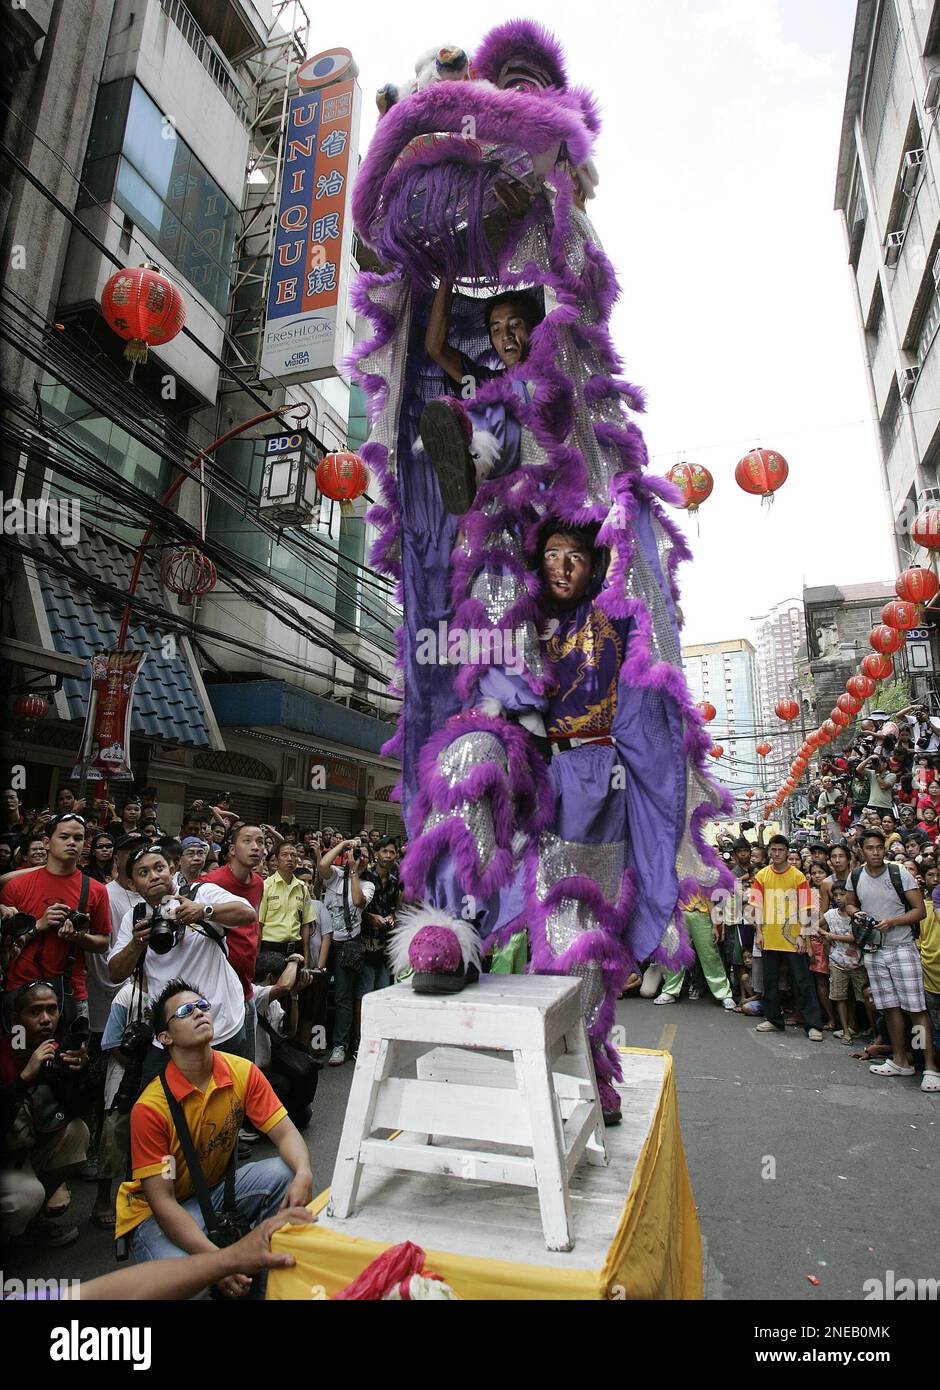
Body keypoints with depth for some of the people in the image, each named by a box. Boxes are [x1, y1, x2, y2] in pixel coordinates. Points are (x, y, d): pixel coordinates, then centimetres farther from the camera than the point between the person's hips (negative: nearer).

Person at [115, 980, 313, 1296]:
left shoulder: (243, 1072, -13)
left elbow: (284, 1132, -11)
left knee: (285, 1175, -21)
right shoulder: (150, 1107, -24)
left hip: (217, 1189, 5)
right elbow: (162, 1202, -22)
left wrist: (303, 1175, -33)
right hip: (155, 1214, -4)